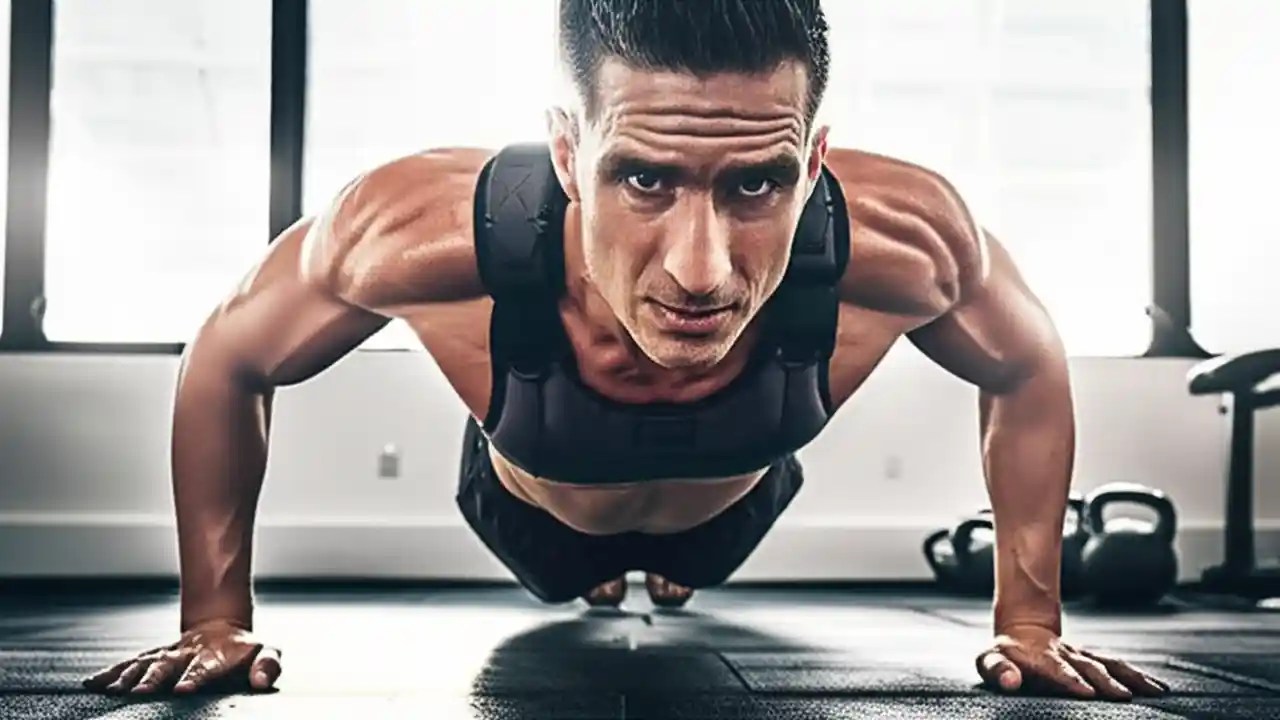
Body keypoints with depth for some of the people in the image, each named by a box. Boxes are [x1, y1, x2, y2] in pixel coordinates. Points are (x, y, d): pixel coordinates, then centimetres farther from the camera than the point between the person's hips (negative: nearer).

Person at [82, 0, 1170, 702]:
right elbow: (226, 363, -24)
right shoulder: (426, 233, -47)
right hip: (529, 515, -1)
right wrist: (216, 621, -19)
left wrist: (1030, 624, -16)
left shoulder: (904, 239, -44)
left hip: (733, 511, 1)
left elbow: (1029, 370, -19)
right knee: (571, 581, 38)